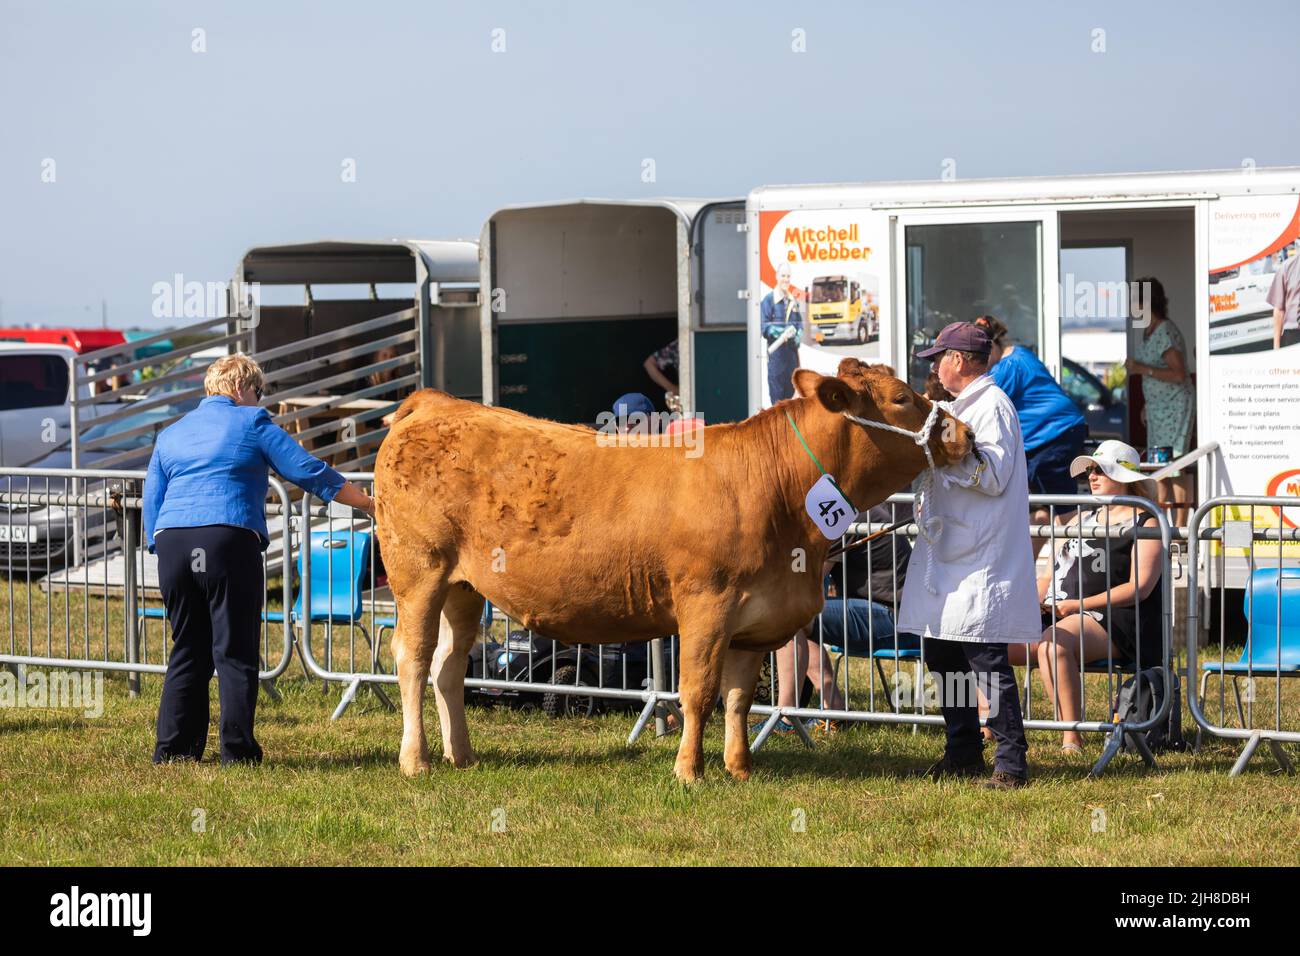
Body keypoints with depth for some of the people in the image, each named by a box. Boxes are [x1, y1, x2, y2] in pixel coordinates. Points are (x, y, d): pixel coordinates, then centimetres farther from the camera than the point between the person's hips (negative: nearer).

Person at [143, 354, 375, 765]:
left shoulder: (169, 435, 22)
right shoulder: (252, 424, 8)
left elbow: (151, 504, 20)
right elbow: (309, 471, 5)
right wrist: (369, 503, 11)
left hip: (172, 545, 5)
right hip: (230, 541, -5)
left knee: (187, 652, 12)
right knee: (236, 651, -1)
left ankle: (172, 748, 9)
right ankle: (237, 750, -4)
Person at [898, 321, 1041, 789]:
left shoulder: (991, 405, -10)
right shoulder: (963, 405, 21)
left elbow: (994, 474, -19)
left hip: (983, 559, -10)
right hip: (949, 555, 10)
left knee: (985, 657, -12)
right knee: (942, 653, 12)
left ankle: (1011, 760, -9)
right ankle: (964, 751, 20)